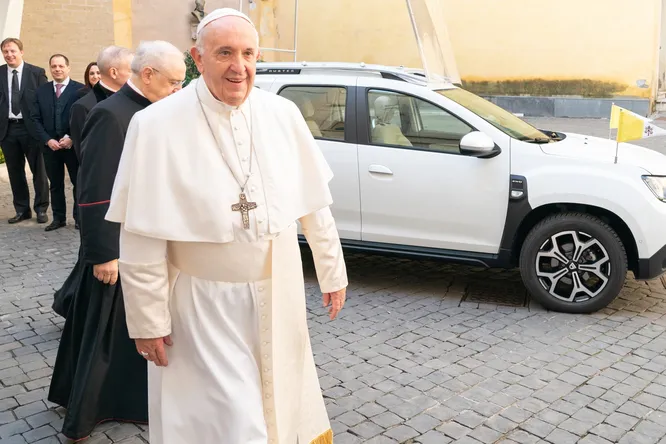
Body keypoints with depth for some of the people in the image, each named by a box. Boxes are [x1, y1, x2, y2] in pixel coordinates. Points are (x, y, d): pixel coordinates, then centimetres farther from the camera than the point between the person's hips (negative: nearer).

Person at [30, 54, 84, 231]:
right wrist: (47, 140, -8)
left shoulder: (80, 89, -3)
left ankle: (79, 217, 16)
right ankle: (58, 218, 20)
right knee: (55, 184, 10)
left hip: (74, 144, -3)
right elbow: (35, 119, 6)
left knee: (78, 182, 5)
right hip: (50, 145, 4)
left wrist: (72, 138, -15)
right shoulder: (41, 91, 9)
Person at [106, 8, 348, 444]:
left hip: (279, 296, 4)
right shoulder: (157, 126, -14)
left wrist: (332, 272, 7)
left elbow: (314, 202, 3)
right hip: (205, 306, -3)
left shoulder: (283, 114, -4)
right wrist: (148, 320, -9)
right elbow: (142, 237, -12)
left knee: (283, 400, 21)